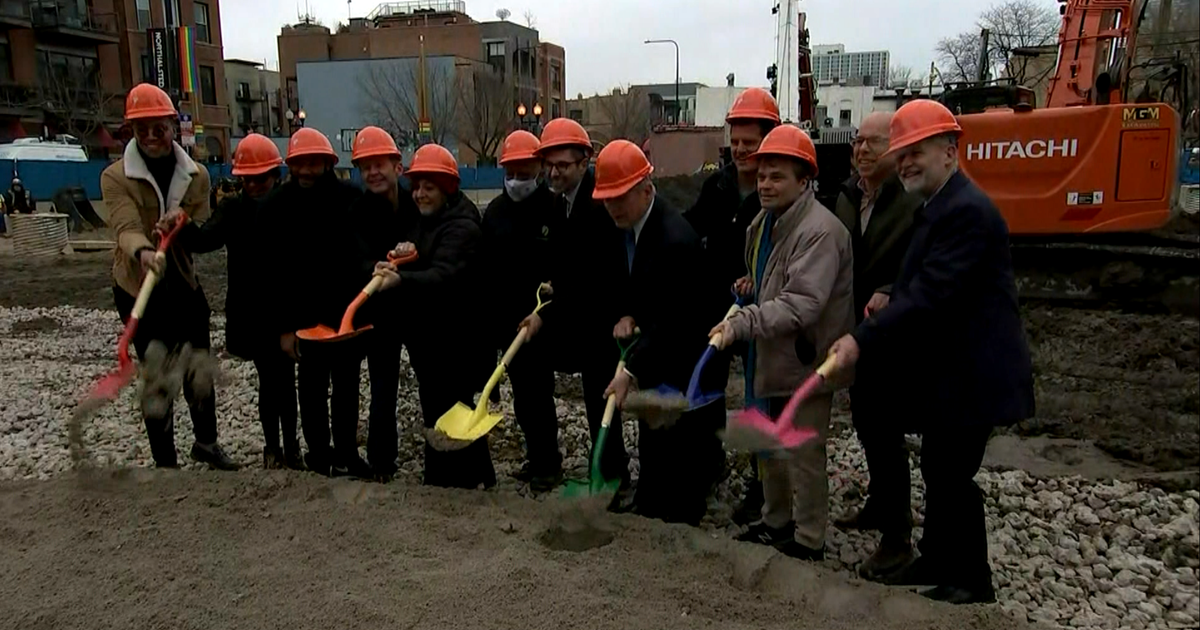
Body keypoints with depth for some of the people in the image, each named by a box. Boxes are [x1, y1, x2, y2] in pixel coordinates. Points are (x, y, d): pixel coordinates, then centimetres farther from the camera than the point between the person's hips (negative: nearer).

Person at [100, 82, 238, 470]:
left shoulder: (196, 175, 0)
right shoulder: (116, 177, -9)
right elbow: (126, 228, -24)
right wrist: (142, 251, -44)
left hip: (184, 285, 3)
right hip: (138, 289, -3)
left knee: (200, 371, 9)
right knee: (156, 377, 3)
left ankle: (206, 443, 31)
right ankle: (164, 461, 16)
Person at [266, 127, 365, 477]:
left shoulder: (351, 199, -3)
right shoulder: (278, 207, -2)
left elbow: (365, 251, 2)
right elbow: (272, 270, -3)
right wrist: (283, 325, -7)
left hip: (347, 311, 1)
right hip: (304, 316, 0)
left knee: (346, 384, 10)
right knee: (313, 387, 9)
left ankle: (345, 455, 21)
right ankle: (319, 454, 21)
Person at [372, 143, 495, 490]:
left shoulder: (462, 227, -16)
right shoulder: (419, 222, 14)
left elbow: (443, 274, -33)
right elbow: (407, 268, 8)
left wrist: (401, 280, -50)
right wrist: (399, 256, -15)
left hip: (453, 340, -9)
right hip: (423, 337, 9)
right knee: (437, 411, 17)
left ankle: (466, 480, 6)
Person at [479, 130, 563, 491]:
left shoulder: (554, 208, -7)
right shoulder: (495, 212, 10)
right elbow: (485, 271, 11)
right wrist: (489, 318, 5)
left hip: (540, 320, -5)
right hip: (505, 320, 5)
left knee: (537, 391, -4)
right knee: (522, 393, 12)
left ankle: (547, 462, 12)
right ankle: (537, 457, 25)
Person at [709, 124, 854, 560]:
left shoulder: (820, 231, -22)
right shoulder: (764, 222, 8)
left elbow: (802, 304, -32)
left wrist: (742, 324, -35)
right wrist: (754, 285, 7)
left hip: (805, 360, -9)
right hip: (771, 356, 9)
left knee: (802, 455, 3)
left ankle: (808, 540, 20)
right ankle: (776, 521, 39)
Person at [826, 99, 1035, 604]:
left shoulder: (967, 211, -21)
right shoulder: (938, 207, 12)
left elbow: (932, 293, -29)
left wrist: (862, 340, -30)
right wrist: (891, 301, -1)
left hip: (969, 374, -10)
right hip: (946, 368, 10)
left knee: (953, 473, 1)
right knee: (938, 468, 18)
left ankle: (972, 581, 19)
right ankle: (937, 562, 33)